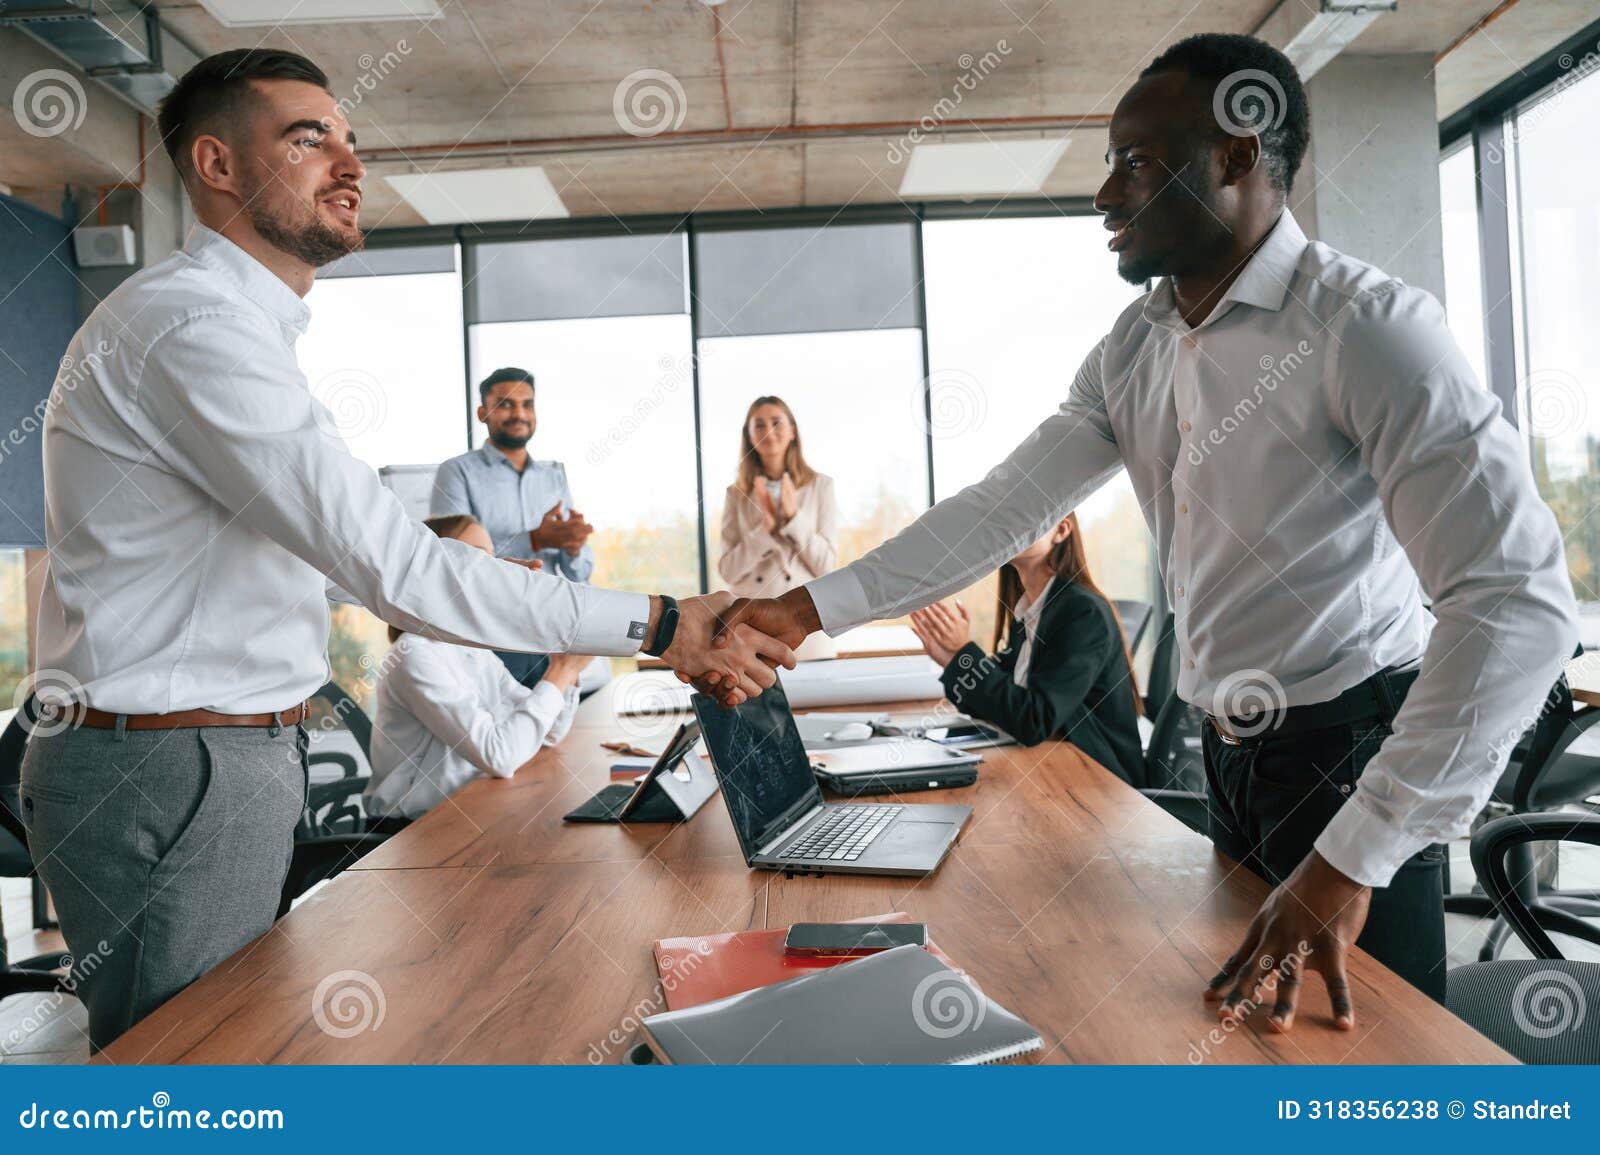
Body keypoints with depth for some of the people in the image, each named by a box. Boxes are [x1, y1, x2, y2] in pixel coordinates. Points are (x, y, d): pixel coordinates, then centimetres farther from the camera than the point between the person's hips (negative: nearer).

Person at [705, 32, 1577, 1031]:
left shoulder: (1365, 325, -21)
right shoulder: (1134, 350, 2)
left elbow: (1518, 603, -28)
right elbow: (1002, 510, 2)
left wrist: (1354, 861, -31)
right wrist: (815, 608, -4)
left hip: (1352, 753, -6)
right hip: (1232, 751, 7)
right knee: (1250, 1024, 20)